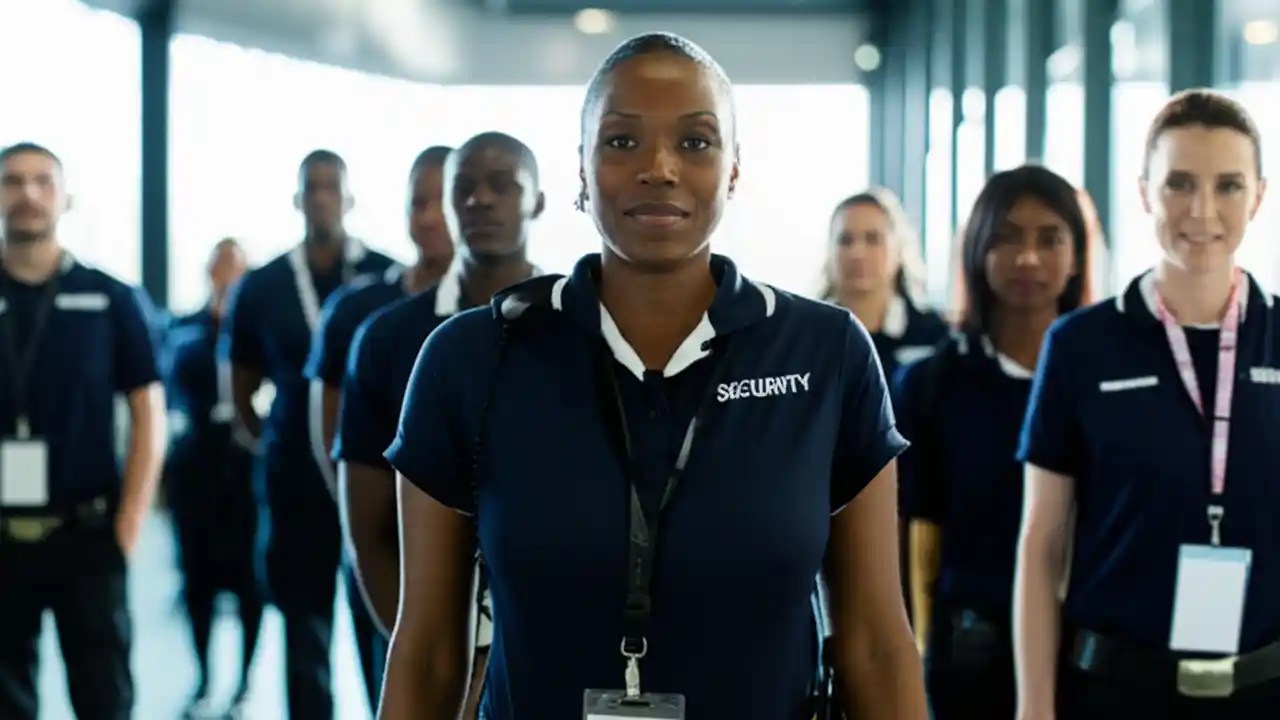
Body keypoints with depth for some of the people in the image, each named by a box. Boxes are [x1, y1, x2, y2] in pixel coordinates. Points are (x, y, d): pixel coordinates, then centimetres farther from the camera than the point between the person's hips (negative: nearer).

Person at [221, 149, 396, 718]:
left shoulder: (387, 280, -1)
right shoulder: (260, 288, 5)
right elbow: (242, 393, 14)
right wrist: (274, 445, 8)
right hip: (296, 483, 1)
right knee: (305, 631, 6)